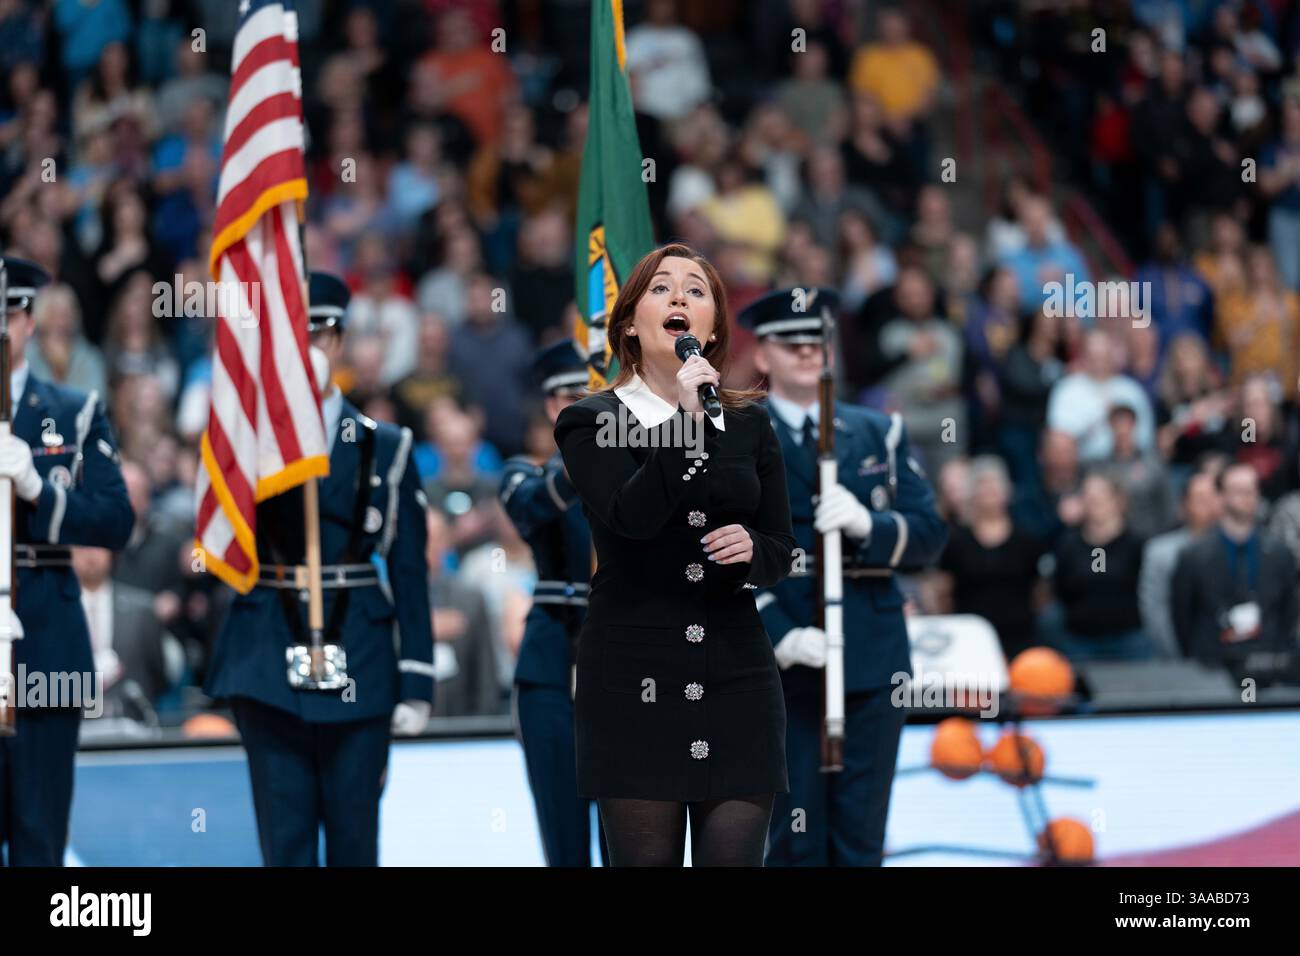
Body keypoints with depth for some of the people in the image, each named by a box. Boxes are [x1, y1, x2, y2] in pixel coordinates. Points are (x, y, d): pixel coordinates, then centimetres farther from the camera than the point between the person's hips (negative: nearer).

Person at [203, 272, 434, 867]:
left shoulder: (384, 449, 6)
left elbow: (410, 575, 4)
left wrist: (416, 685, -2)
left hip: (359, 662, 0)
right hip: (269, 665, 0)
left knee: (354, 839, 4)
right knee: (285, 840, -1)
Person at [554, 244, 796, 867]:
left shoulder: (749, 425, 13)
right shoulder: (591, 422, 3)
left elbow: (781, 552, 14)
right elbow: (630, 516, -15)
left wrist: (750, 549, -9)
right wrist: (686, 421, -21)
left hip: (736, 679, 3)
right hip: (634, 682, -3)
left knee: (735, 857, -5)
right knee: (645, 858, -3)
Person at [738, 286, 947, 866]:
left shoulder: (880, 434, 14)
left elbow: (929, 534, 7)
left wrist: (867, 525, -15)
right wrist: (780, 638, -19)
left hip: (873, 662, 3)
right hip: (781, 663, -3)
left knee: (862, 838, 3)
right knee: (795, 838, -2)